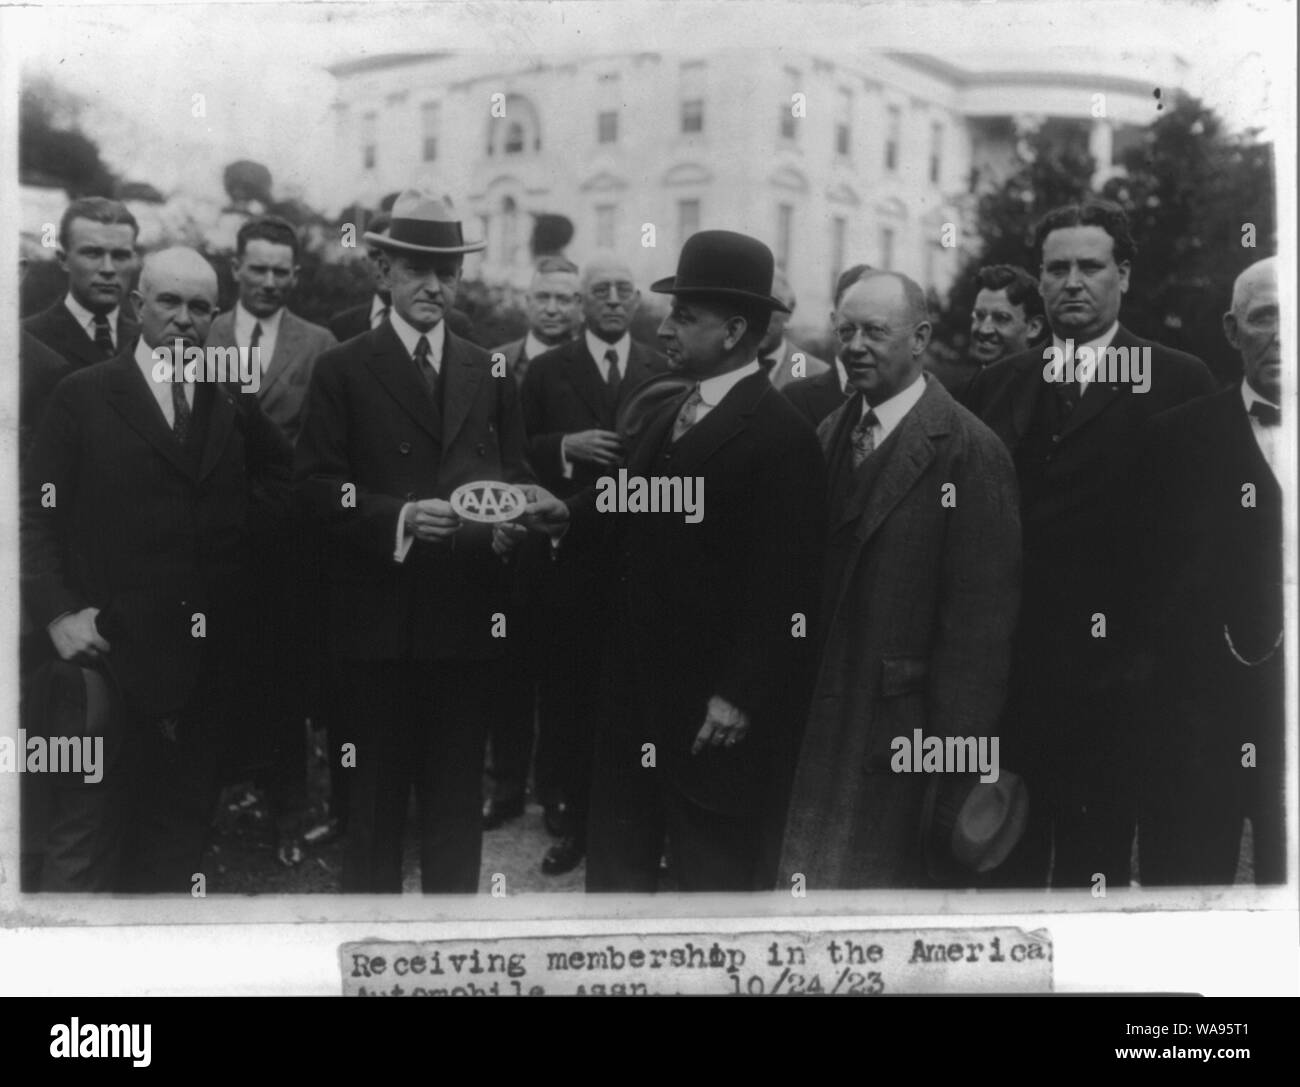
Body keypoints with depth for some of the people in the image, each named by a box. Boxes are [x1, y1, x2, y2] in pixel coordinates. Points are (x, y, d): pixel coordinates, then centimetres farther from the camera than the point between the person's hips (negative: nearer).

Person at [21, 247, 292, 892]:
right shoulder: (83, 395, -1)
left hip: (208, 660, 4)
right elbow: (37, 515, -5)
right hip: (113, 648, -4)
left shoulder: (231, 401, 10)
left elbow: (279, 469, 27)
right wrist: (58, 612, -16)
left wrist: (245, 515, 9)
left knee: (182, 825, 12)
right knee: (87, 825, -1)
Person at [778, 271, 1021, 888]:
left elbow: (980, 618, -15)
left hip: (904, 718, -6)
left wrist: (960, 750, -16)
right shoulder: (828, 433, 8)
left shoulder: (968, 451, -13)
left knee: (892, 876, 8)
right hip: (820, 715, 6)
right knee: (810, 872, 13)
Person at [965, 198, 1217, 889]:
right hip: (1008, 669, 3)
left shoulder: (1179, 383, 1)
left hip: (1110, 675, -3)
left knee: (1096, 861, 6)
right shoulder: (997, 385, 11)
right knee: (1004, 861, 10)